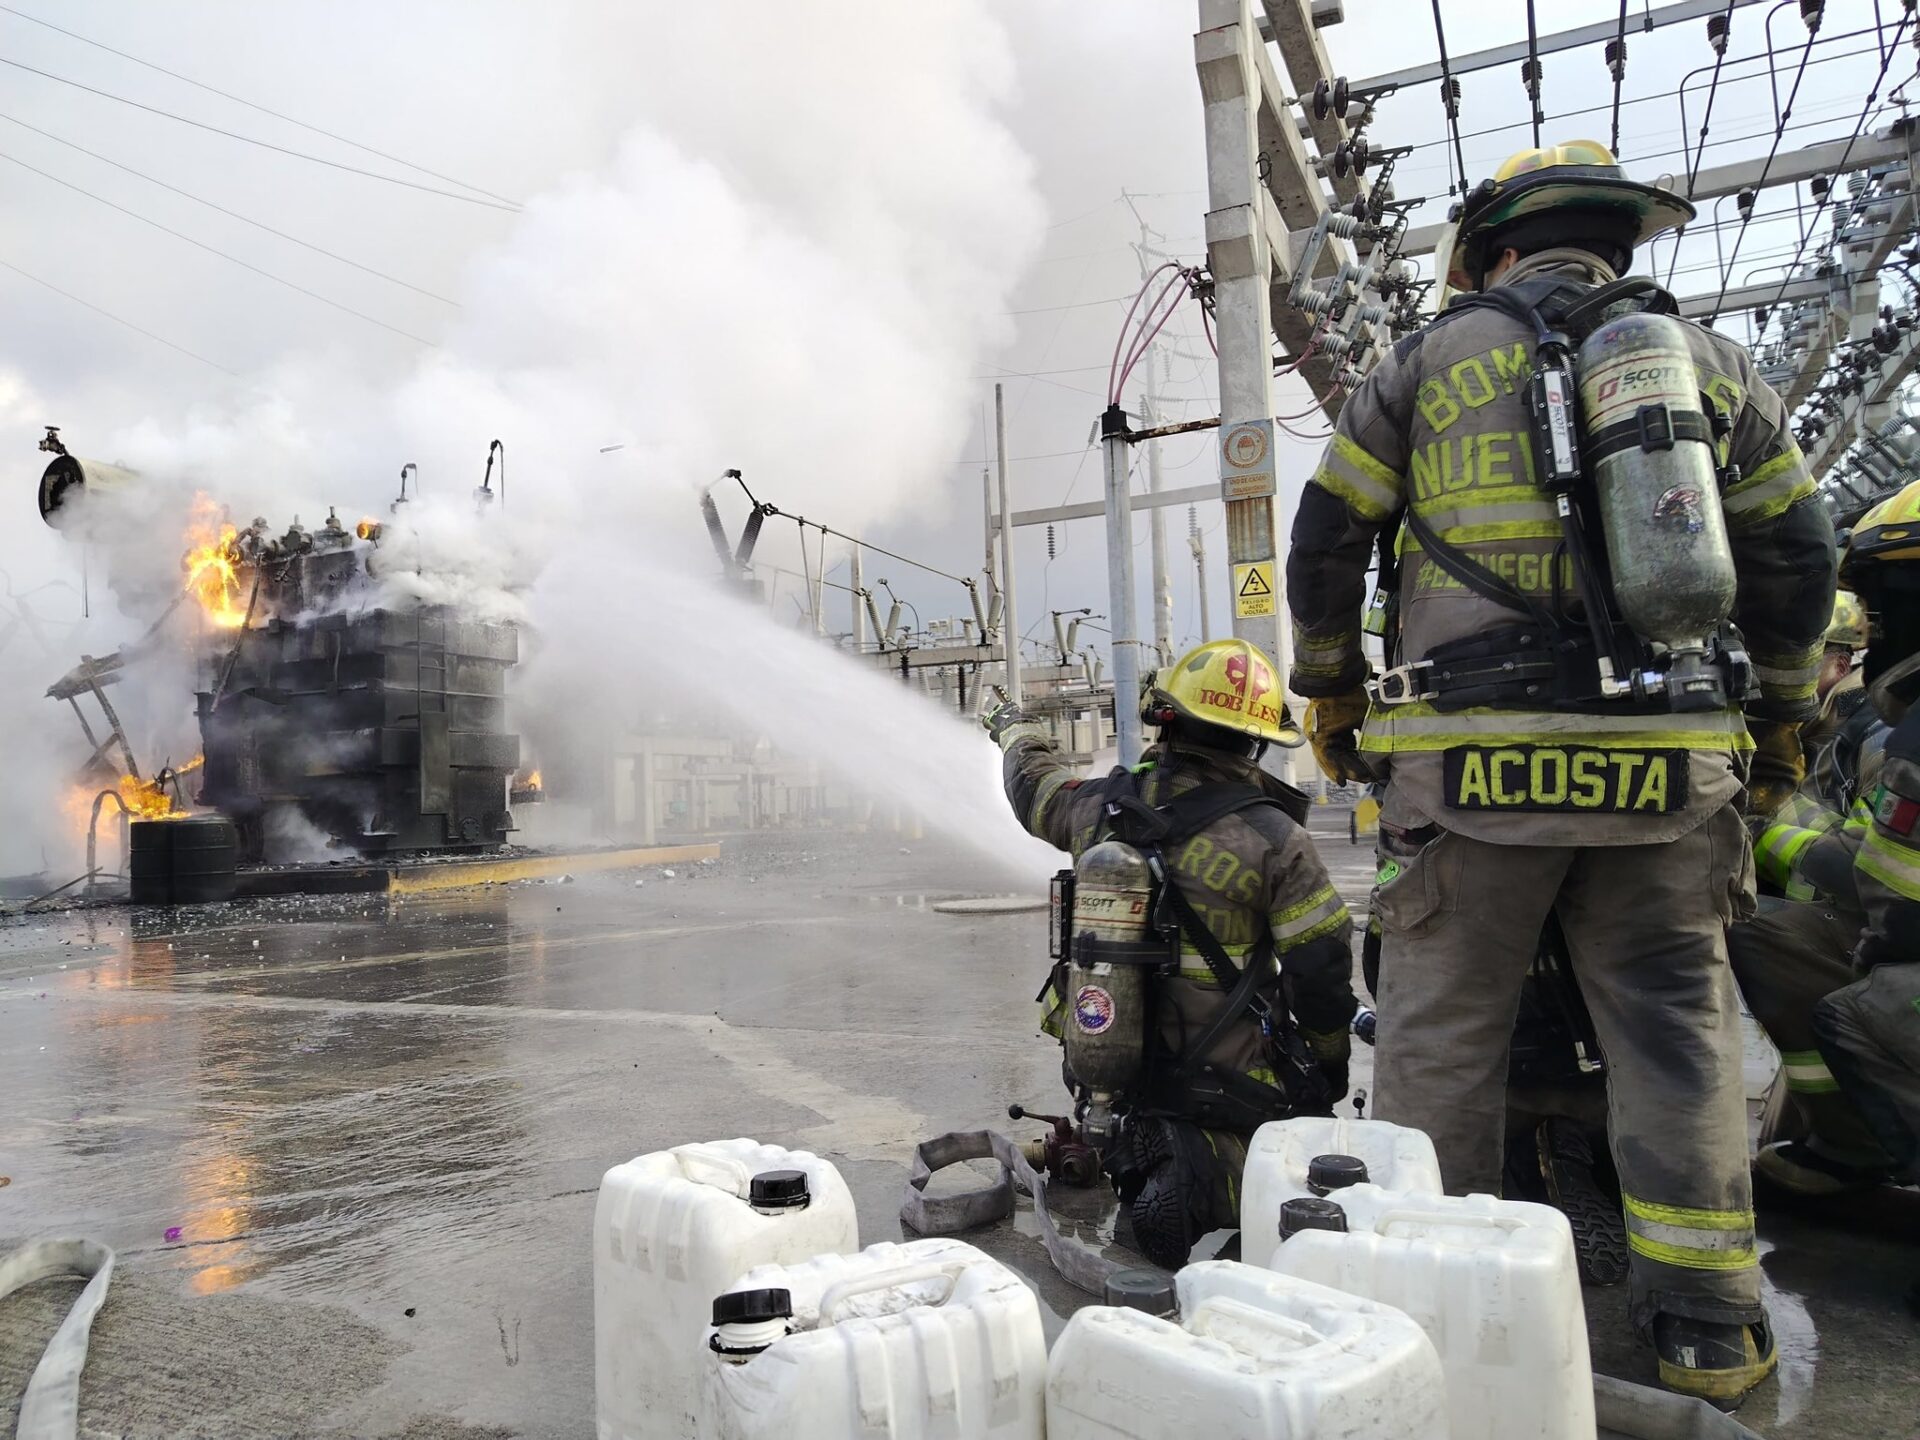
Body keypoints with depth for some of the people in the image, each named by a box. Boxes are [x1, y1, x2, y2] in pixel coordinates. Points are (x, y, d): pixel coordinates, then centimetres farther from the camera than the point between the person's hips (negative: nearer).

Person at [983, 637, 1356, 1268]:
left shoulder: (1101, 806, -3)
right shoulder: (1272, 837, -15)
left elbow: (1036, 786, 21)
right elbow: (1321, 965, -11)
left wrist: (1017, 729, 44)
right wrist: (1331, 1059, 9)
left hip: (1107, 1065, 6)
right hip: (1228, 1080, -5)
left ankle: (1124, 1146, 3)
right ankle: (1199, 1171, -16)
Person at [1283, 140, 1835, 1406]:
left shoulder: (1427, 362, 7)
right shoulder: (1711, 361, 15)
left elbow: (1325, 545, 6)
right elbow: (1798, 559, 16)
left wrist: (1331, 696, 17)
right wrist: (1782, 716, 26)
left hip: (1474, 761, -2)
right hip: (1670, 764, 3)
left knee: (1443, 1029, 6)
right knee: (1677, 1024, 12)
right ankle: (1707, 1319, 17)